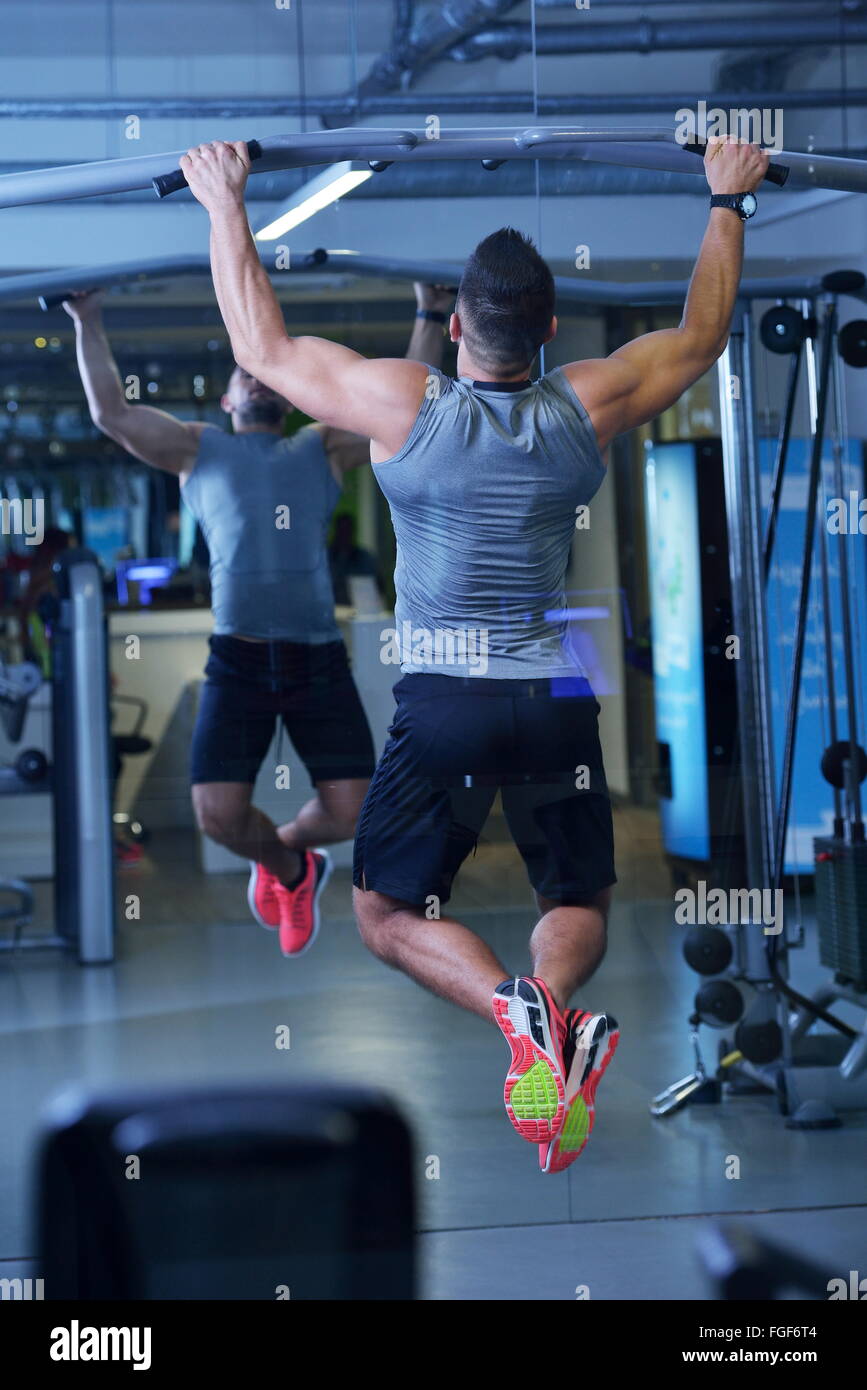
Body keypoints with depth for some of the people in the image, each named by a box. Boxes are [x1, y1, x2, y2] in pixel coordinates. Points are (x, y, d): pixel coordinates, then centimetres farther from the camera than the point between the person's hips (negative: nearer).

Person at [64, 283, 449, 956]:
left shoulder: (326, 448, 20)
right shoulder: (197, 448, 18)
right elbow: (110, 411, 11)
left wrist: (429, 317, 15)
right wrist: (88, 323, 11)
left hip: (320, 659, 1)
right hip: (238, 662, -1)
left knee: (349, 812, -7)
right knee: (220, 814, -12)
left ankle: (288, 849, 30)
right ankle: (284, 866, 24)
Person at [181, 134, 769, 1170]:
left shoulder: (403, 406, -9)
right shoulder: (589, 407, -3)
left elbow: (262, 346, 4)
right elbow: (700, 337, 16)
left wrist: (226, 205, 14)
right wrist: (728, 201, 28)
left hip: (441, 704, -2)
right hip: (559, 702, 2)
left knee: (389, 912, 11)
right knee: (577, 905, 17)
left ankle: (517, 1008, -19)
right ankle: (553, 1005, -19)